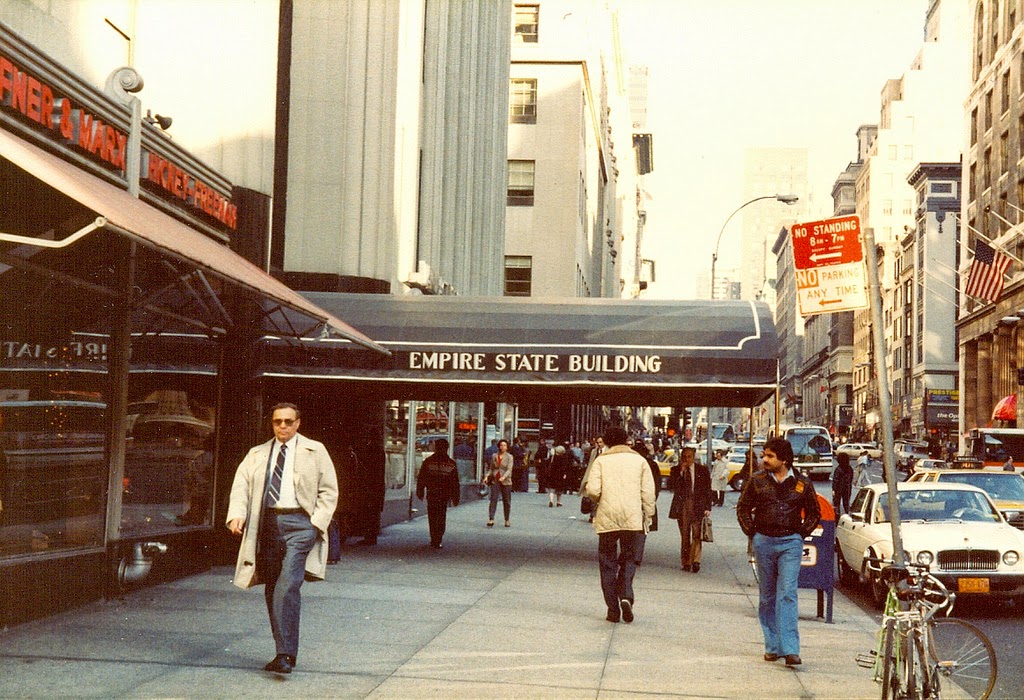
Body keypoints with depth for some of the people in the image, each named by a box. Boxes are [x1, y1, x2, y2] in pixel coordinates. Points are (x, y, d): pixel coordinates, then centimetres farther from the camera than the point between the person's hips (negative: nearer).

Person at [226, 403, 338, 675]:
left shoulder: (315, 451, 9)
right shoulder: (257, 455, 17)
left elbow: (329, 491, 7)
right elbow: (241, 486, 6)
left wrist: (318, 522, -5)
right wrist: (236, 515, -12)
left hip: (299, 522, -4)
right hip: (268, 524, 5)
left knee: (287, 587, -17)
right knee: (272, 591, 7)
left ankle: (286, 655, -19)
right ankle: (284, 651, 18)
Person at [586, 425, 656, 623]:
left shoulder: (601, 460, 1)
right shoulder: (639, 460, 6)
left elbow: (592, 490, -9)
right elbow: (648, 492, 1)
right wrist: (648, 517, 10)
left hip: (607, 519, -1)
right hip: (632, 518, 1)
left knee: (608, 562, 8)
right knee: (628, 559, 14)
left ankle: (613, 609, 6)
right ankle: (626, 596, -11)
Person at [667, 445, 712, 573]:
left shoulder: (702, 470, 6)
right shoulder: (676, 470, 8)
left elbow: (707, 489, 6)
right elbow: (671, 486, -6)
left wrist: (707, 507, -1)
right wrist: (681, 472, -12)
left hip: (698, 506, -1)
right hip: (682, 507, 1)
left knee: (697, 535, -11)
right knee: (684, 536, 4)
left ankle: (695, 561, -15)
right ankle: (685, 562, 9)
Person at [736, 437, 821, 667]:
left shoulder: (802, 483, 2)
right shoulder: (757, 481, 3)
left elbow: (814, 512, 14)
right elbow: (743, 508, 13)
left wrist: (802, 533, 4)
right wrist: (752, 532, 4)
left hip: (790, 544, -2)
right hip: (764, 542, 2)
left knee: (787, 594, -12)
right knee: (767, 595, 8)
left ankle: (789, 649, -16)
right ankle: (772, 646, 17)